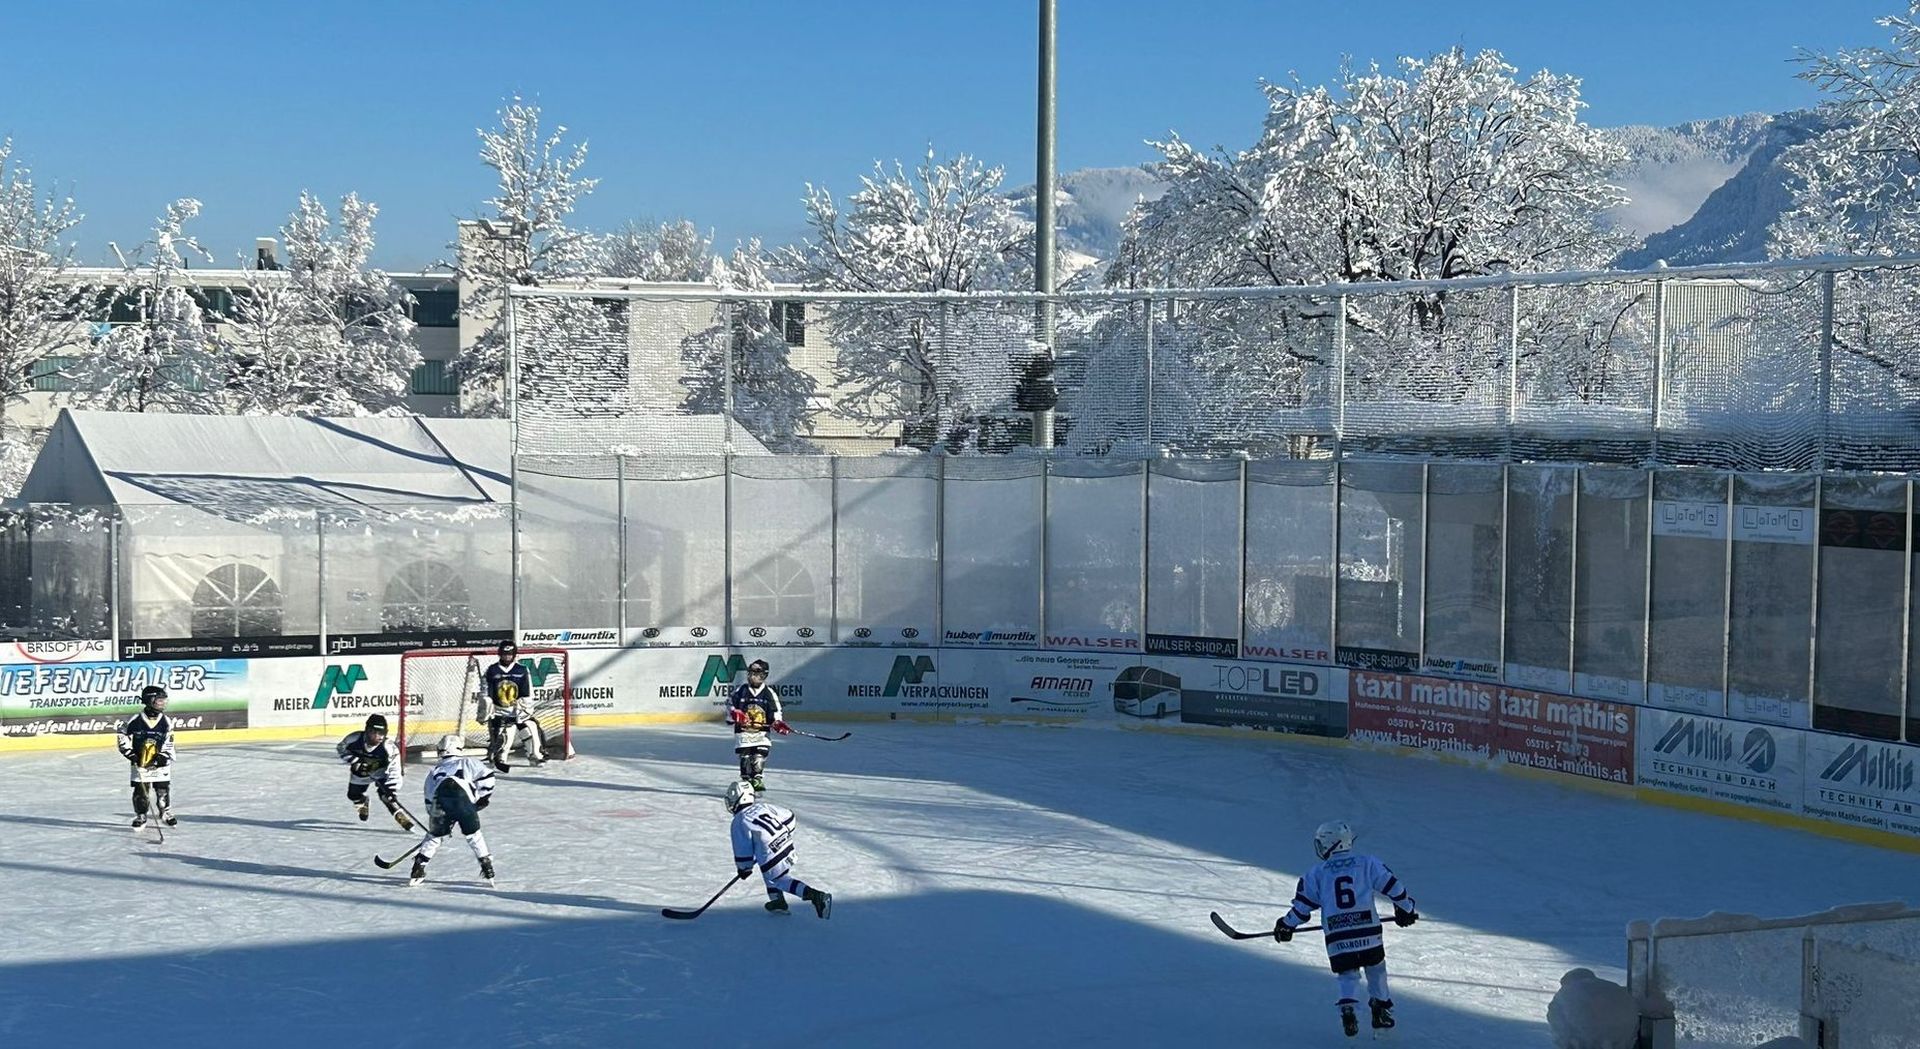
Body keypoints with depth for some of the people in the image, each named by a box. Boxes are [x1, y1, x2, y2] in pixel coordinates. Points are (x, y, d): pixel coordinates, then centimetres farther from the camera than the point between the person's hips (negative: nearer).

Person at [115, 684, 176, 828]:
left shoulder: (166, 722, -3)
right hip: (140, 763, -1)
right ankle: (140, 816, 16)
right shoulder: (135, 720, -9)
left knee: (163, 789, 3)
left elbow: (168, 743, -1)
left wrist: (162, 756, -13)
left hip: (160, 763, 1)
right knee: (141, 791, 1)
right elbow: (121, 736, 0)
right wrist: (129, 752, -6)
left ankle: (166, 813, 22)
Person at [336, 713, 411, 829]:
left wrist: (392, 790, -42)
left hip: (381, 771, -3)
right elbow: (340, 748, -11)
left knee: (386, 794, -26)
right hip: (360, 772, 3)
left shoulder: (390, 749, -36)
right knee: (353, 795, 16)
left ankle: (400, 816, -19)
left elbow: (394, 772, -32)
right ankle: (362, 803, 51)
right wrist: (353, 760, -26)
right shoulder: (355, 739, -31)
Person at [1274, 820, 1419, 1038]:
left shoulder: (1317, 872, 9)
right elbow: (1391, 886, 7)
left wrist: (1286, 925, 23)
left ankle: (1347, 1010, -10)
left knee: (1348, 975, 13)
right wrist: (1406, 908, 22)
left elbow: (1304, 903, 9)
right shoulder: (1367, 862, 9)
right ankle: (1381, 1012, 19)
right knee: (1376, 971, 20)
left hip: (1337, 937, 0)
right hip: (1368, 932, 0)